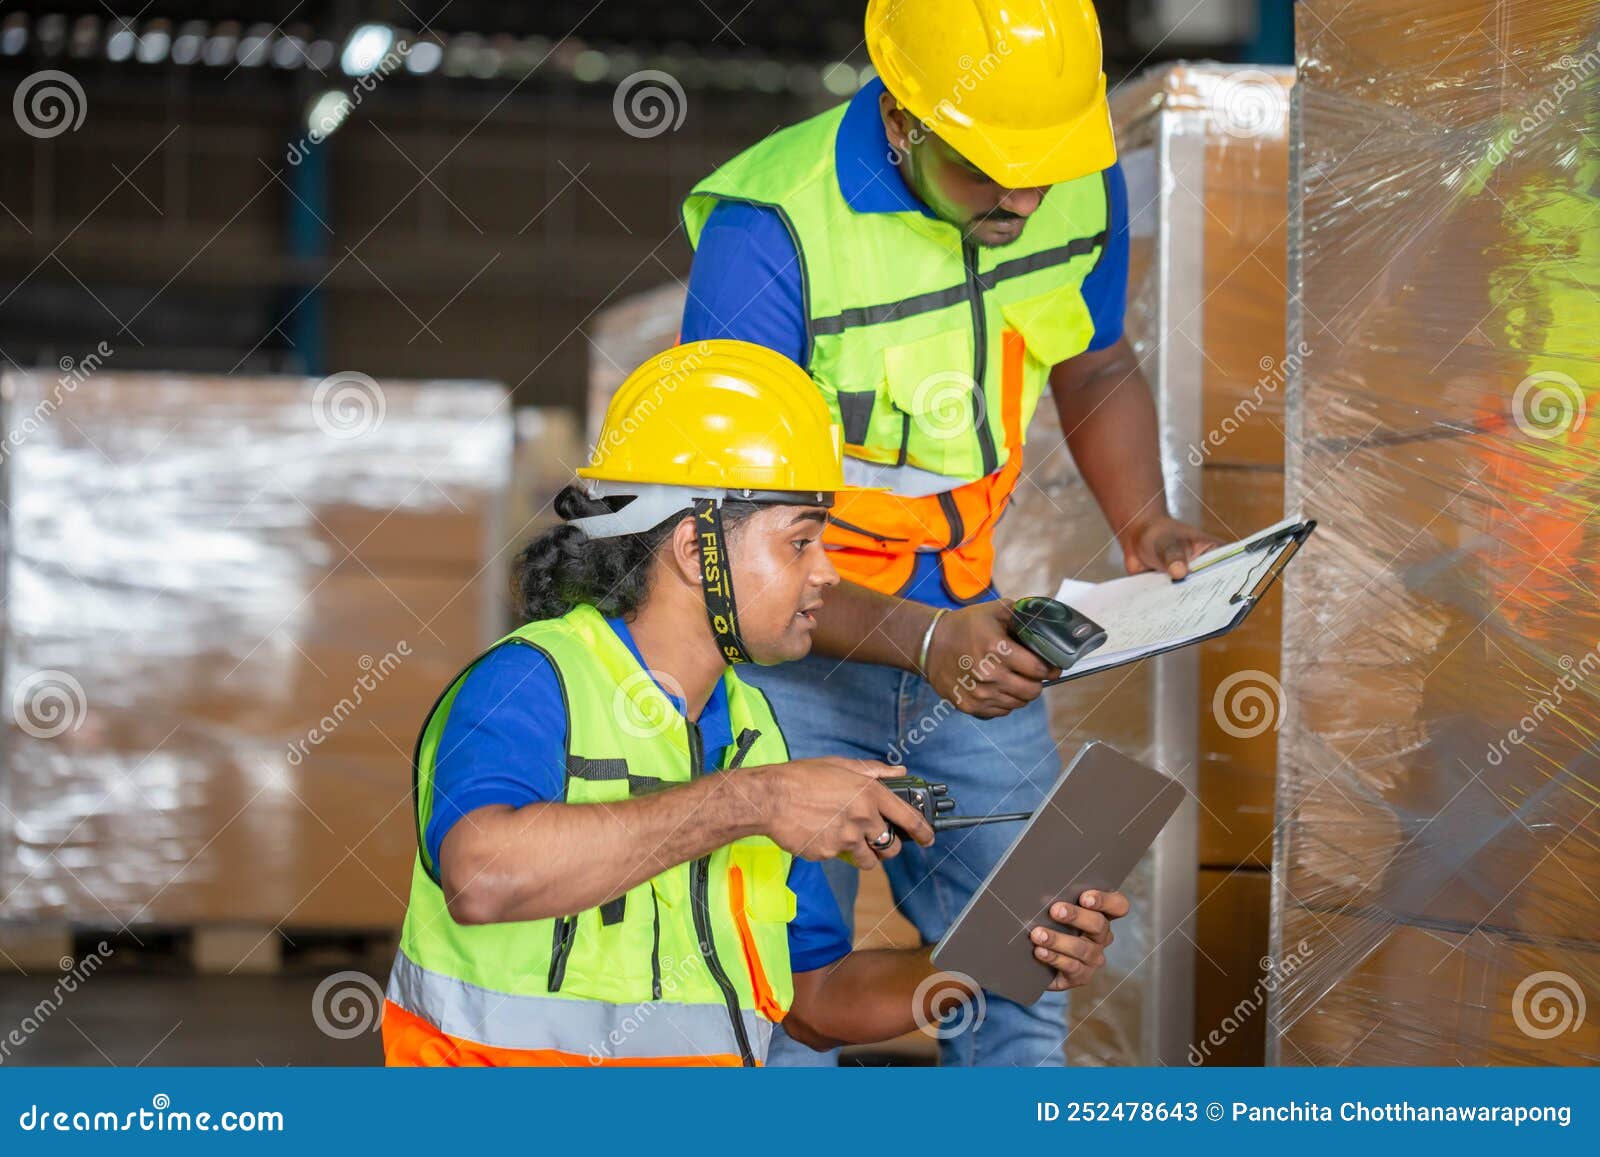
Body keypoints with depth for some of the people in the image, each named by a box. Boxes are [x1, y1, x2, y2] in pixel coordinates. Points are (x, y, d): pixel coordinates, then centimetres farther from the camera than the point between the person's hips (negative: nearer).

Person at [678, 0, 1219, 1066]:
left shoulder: (1083, 186, -8)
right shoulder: (772, 234, -27)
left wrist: (1144, 522, -6)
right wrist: (922, 642, -37)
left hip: (967, 627, 5)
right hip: (788, 649, -5)